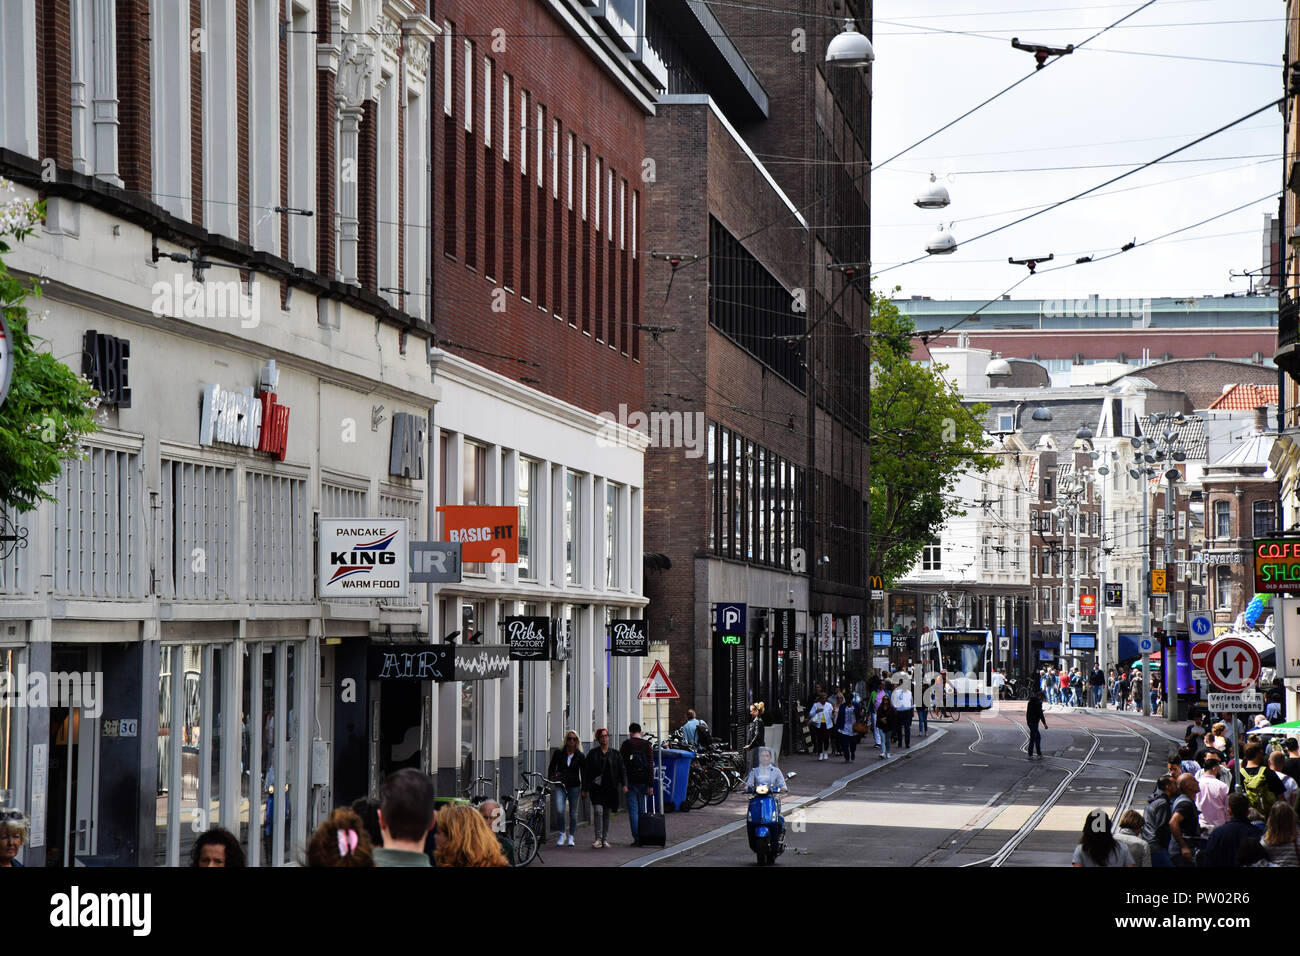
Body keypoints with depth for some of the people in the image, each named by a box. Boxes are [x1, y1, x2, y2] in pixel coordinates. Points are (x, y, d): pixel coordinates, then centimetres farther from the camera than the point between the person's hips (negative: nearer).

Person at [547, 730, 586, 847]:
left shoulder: (580, 756, 4)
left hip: (574, 786, 0)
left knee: (573, 813, 4)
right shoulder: (558, 753, 4)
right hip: (560, 785, 0)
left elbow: (584, 773, 7)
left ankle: (570, 837, 18)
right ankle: (562, 834, 3)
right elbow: (551, 768, 10)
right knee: (559, 810, -16)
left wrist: (584, 789, 2)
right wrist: (550, 779, -7)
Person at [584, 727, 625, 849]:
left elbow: (621, 770, 7)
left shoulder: (615, 754, 10)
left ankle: (605, 839, 14)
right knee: (598, 811, -16)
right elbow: (586, 771, 4)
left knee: (607, 814, 6)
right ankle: (598, 839, -12)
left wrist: (623, 784, -6)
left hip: (610, 788, 2)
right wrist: (585, 788, -2)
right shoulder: (592, 753, 5)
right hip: (596, 788, -2)